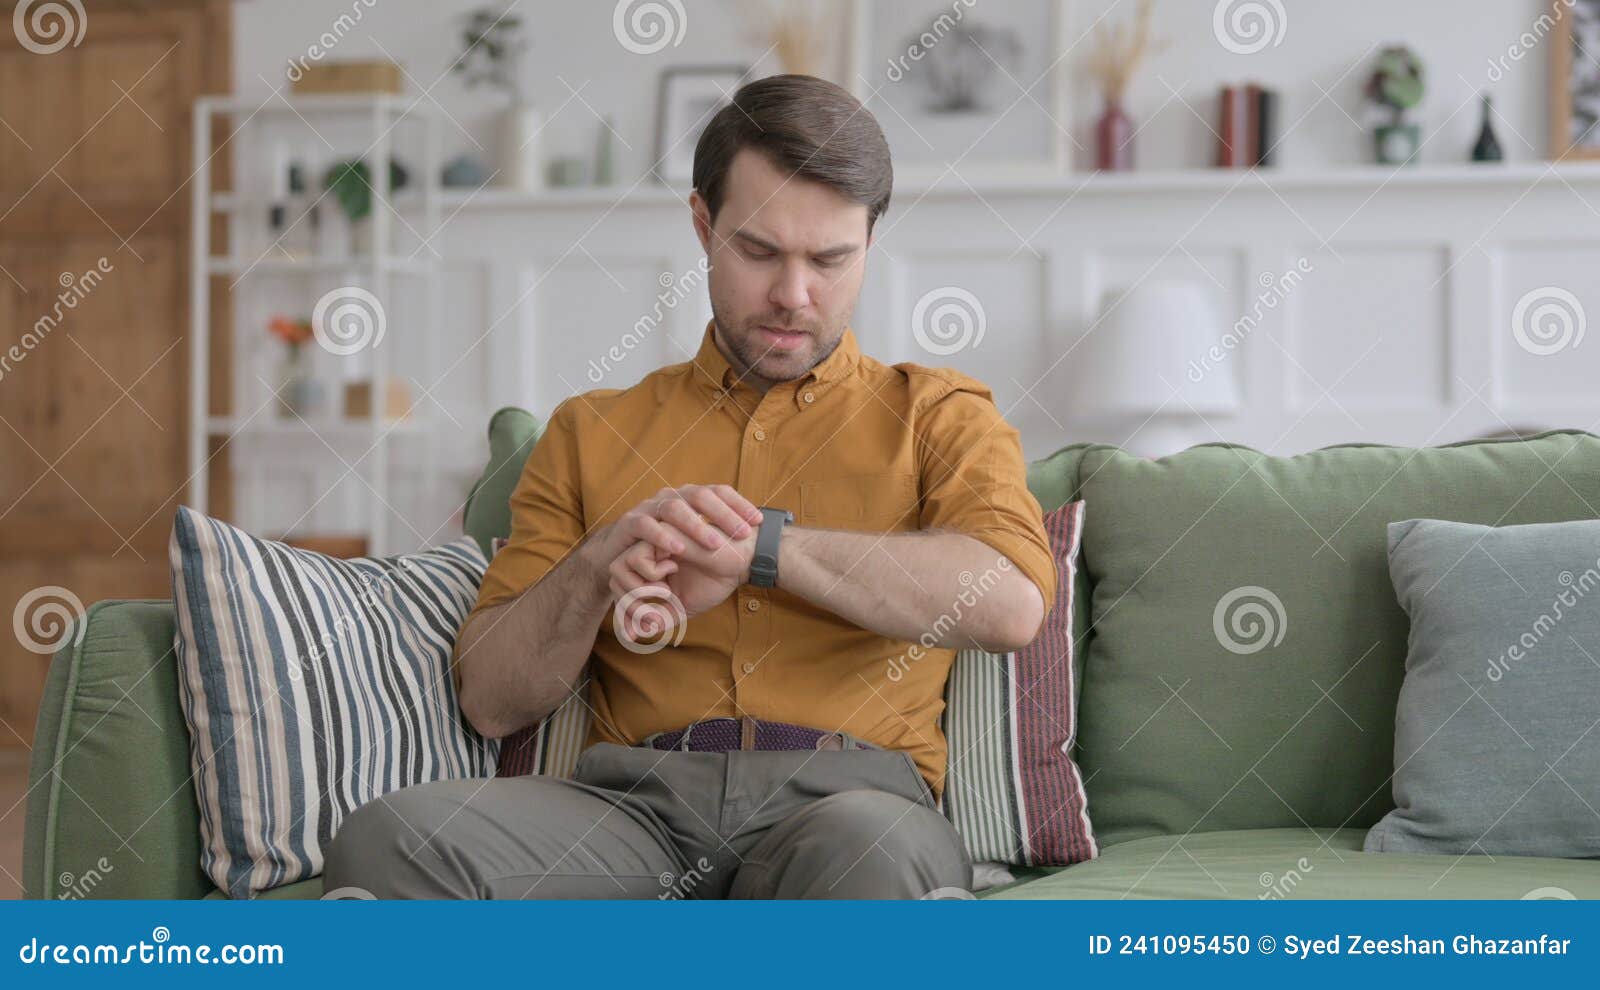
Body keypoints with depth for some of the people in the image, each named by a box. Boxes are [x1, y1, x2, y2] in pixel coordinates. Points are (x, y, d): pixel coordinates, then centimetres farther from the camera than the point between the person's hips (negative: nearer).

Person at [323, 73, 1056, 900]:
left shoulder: (938, 417, 17)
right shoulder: (592, 431, 22)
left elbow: (1011, 604, -7)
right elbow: (490, 701, 15)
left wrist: (762, 545, -10)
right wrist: (596, 566, -5)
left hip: (844, 797, -2)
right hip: (637, 801, 3)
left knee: (866, 850, -41)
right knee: (387, 841, -28)